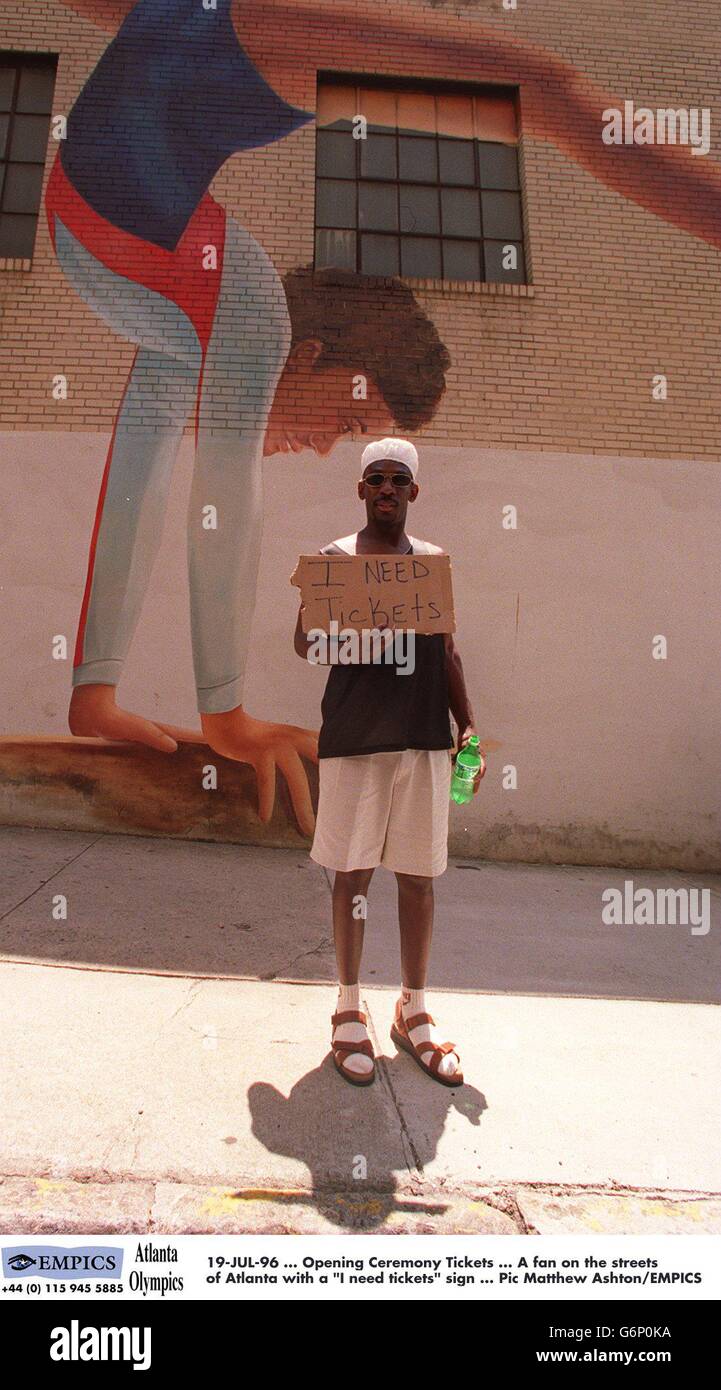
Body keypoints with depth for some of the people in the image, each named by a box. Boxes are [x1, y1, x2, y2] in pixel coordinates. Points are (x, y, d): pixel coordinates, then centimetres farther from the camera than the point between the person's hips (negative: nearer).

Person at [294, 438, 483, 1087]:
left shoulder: (434, 560, 14)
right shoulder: (334, 557, 6)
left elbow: (448, 651, 15)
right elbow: (304, 642, 3)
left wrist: (467, 725, 7)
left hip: (424, 738, 3)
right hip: (352, 738, -2)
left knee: (419, 876, 8)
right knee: (352, 874, 5)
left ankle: (414, 1010, 25)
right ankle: (350, 1009, 23)